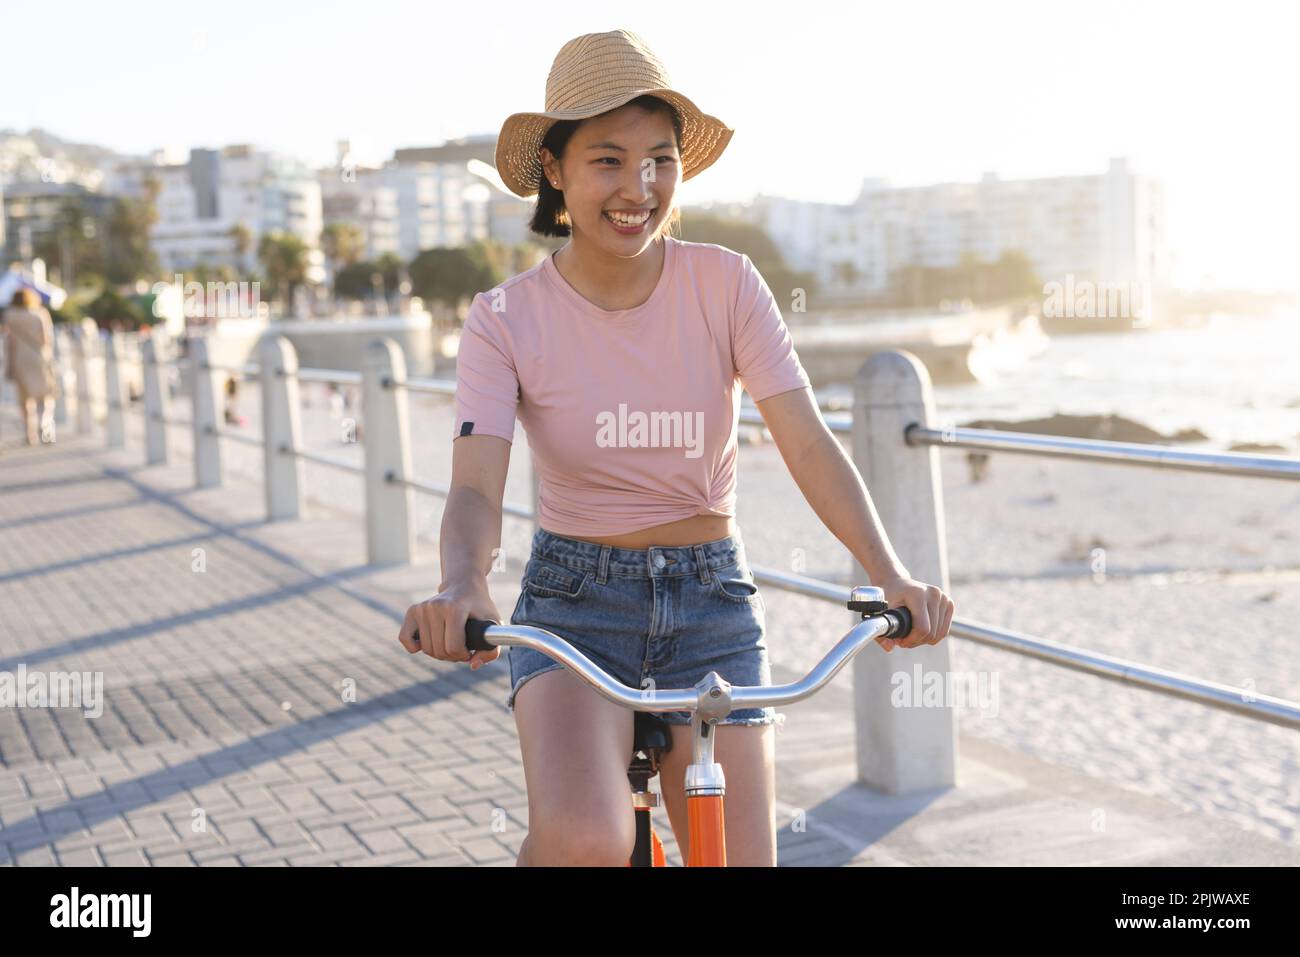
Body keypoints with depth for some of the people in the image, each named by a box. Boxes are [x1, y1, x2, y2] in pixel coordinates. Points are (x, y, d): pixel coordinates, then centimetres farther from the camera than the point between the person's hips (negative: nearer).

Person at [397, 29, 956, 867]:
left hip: (711, 601, 2)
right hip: (574, 603, -2)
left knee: (740, 858, -1)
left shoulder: (725, 283, -6)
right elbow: (476, 486, -18)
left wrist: (891, 575, -29)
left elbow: (810, 444, -13)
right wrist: (460, 587, -41)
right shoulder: (507, 318, -8)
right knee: (587, 843, -29)